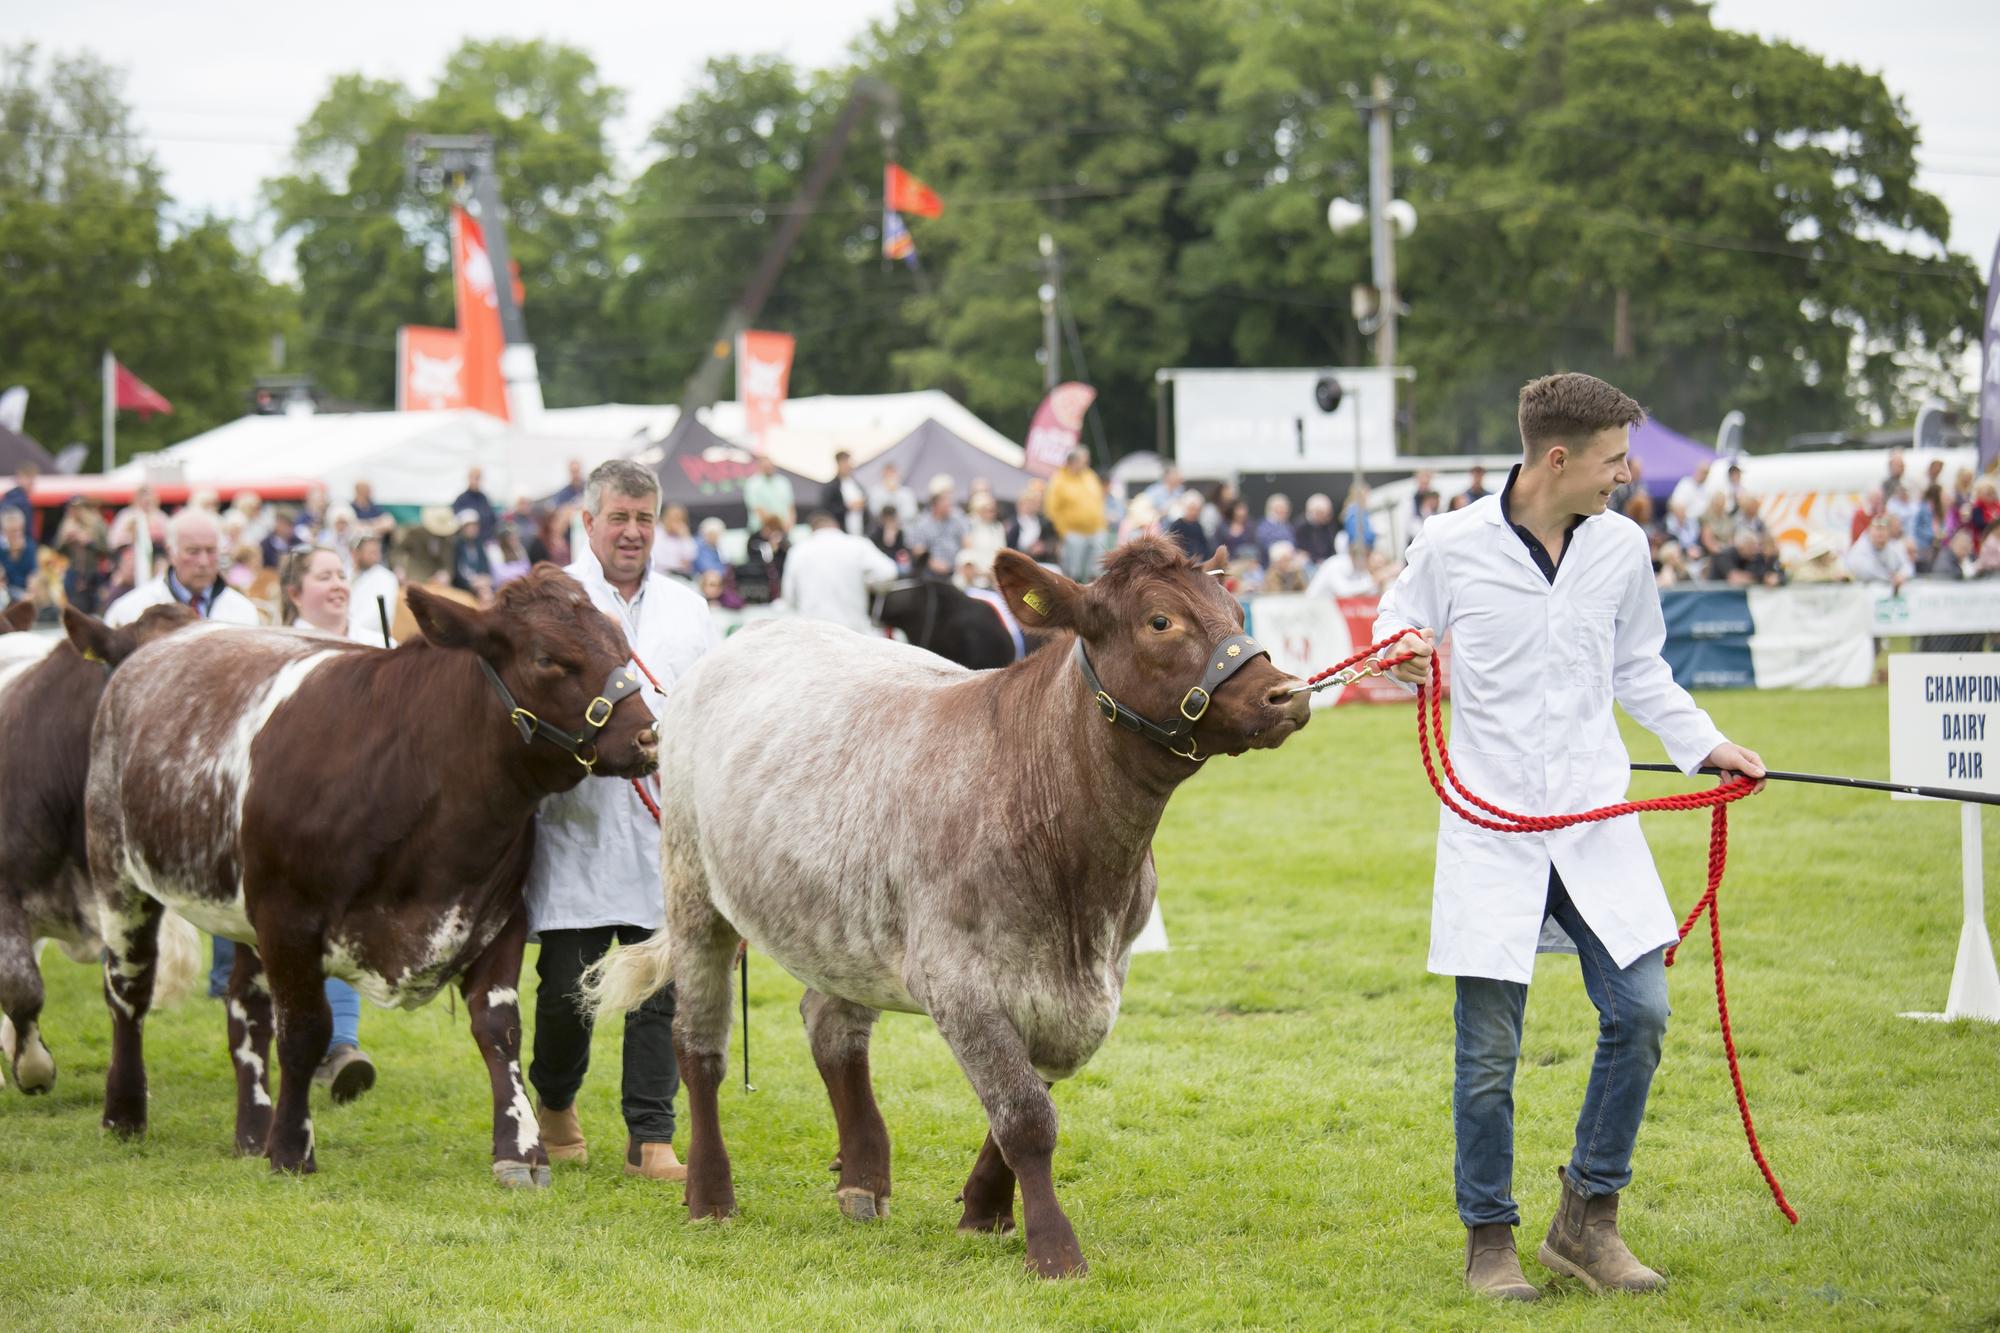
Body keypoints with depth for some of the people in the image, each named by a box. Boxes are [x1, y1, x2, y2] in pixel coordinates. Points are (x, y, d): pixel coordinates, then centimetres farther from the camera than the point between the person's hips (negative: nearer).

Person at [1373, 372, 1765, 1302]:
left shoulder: (1622, 548, 5)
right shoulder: (1452, 546, -6)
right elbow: (1400, 622, 12)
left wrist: (1704, 746, 10)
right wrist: (1401, 651, -10)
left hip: (1596, 823, 3)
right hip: (1492, 827, -3)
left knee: (1639, 1012, -5)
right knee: (1489, 1048, -1)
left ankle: (1587, 1220, 12)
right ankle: (1489, 1239, 15)